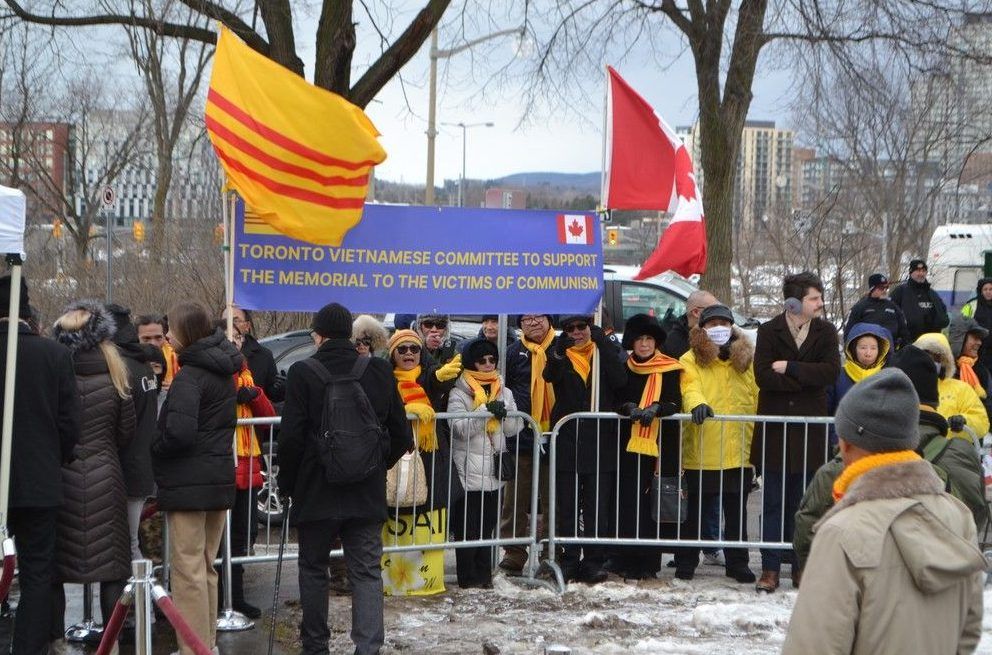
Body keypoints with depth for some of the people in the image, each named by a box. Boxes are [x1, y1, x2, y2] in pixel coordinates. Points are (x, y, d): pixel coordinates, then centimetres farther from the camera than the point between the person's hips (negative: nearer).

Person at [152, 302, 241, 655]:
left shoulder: (189, 376, -16)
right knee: (205, 568, 17)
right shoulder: (223, 373, 11)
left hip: (188, 484, -9)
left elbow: (179, 431, -24)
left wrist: (154, 451, -8)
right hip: (221, 480, 9)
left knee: (188, 569, -4)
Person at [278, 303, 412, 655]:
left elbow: (291, 437, -12)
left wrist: (288, 482, 3)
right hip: (368, 494, 2)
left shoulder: (303, 373, -11)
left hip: (316, 493, -2)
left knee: (313, 569, 14)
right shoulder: (380, 372, -1)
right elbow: (401, 435, 4)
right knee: (367, 573, 5)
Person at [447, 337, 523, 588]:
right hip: (469, 471, -5)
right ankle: (468, 577, 5)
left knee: (488, 525, 11)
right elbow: (460, 429, -16)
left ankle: (484, 574, 19)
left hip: (494, 471, 5)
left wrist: (504, 413, -13)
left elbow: (515, 428, 7)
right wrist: (486, 410, -25)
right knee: (467, 528, -1)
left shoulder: (504, 392, 12)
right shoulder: (459, 394, -4)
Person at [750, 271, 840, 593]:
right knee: (773, 503, 1)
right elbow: (763, 375, -11)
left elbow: (831, 371, -9)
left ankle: (802, 567, 13)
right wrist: (806, 380, -12)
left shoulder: (825, 332, 7)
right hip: (774, 430, -1)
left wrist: (790, 368, -13)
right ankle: (770, 569, 5)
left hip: (809, 431, 1)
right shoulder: (769, 331, 1)